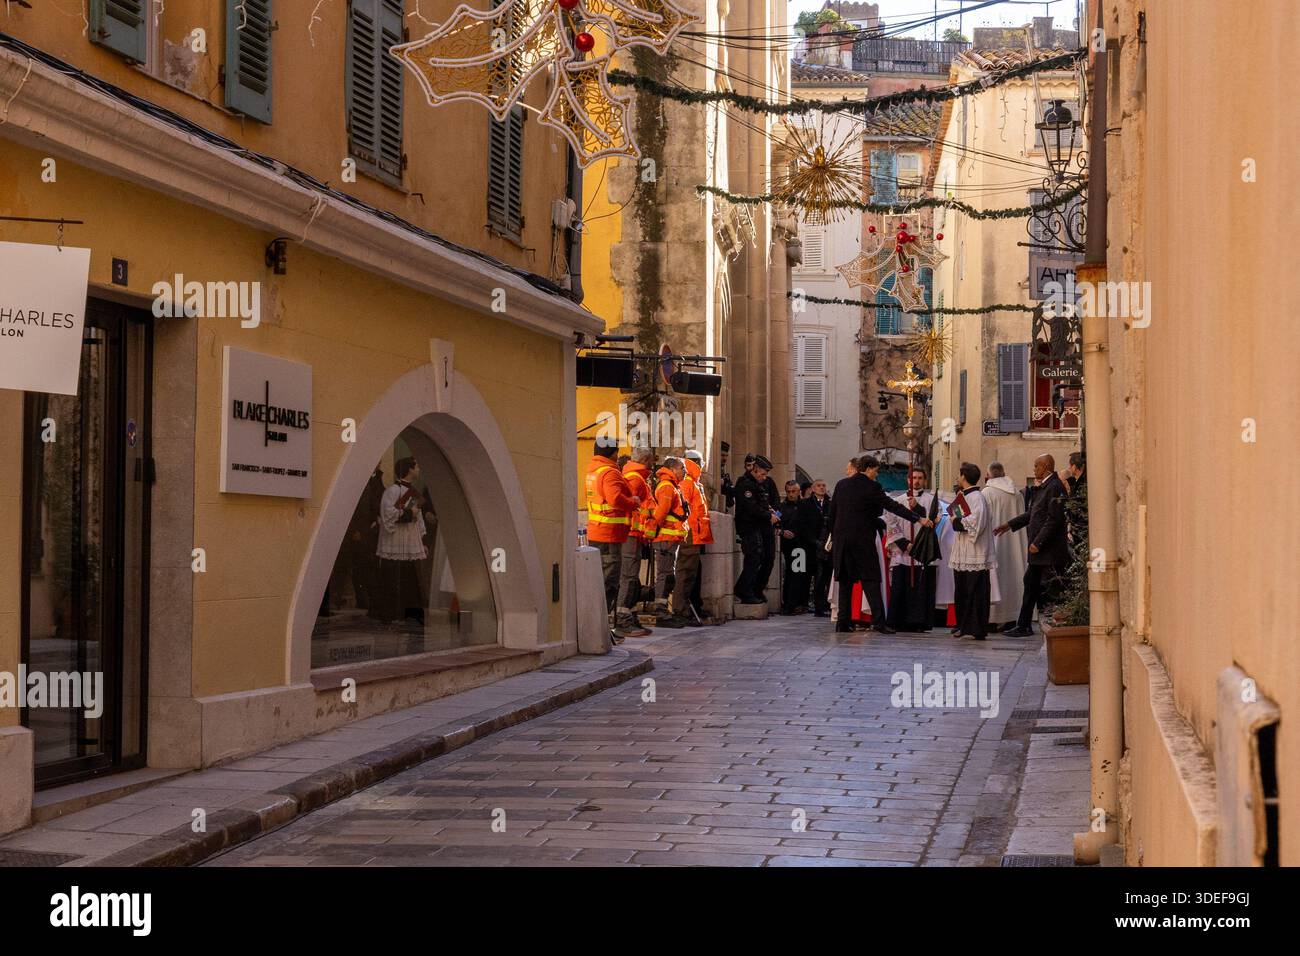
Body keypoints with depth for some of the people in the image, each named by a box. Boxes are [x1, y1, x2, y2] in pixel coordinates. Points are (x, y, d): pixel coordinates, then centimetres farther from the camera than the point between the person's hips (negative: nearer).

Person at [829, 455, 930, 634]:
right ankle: (878, 621, -9)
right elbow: (893, 506, -9)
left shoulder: (841, 484, 9)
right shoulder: (871, 487, -7)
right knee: (870, 580, -3)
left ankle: (843, 621, 6)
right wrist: (918, 519, -7)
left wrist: (833, 537, 19)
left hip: (841, 539, 5)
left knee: (845, 581, 9)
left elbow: (832, 512, 12)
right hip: (863, 539, -5)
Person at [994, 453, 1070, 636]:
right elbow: (1032, 514, 24)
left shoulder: (1055, 487, -15)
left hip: (1050, 551, -10)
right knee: (1031, 586, 15)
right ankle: (1023, 626, 22)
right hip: (1039, 552, 10)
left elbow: (1054, 519, -21)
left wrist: (1038, 543, -21)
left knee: (1049, 592, -5)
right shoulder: (1043, 487, 16)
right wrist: (1010, 524, 19)